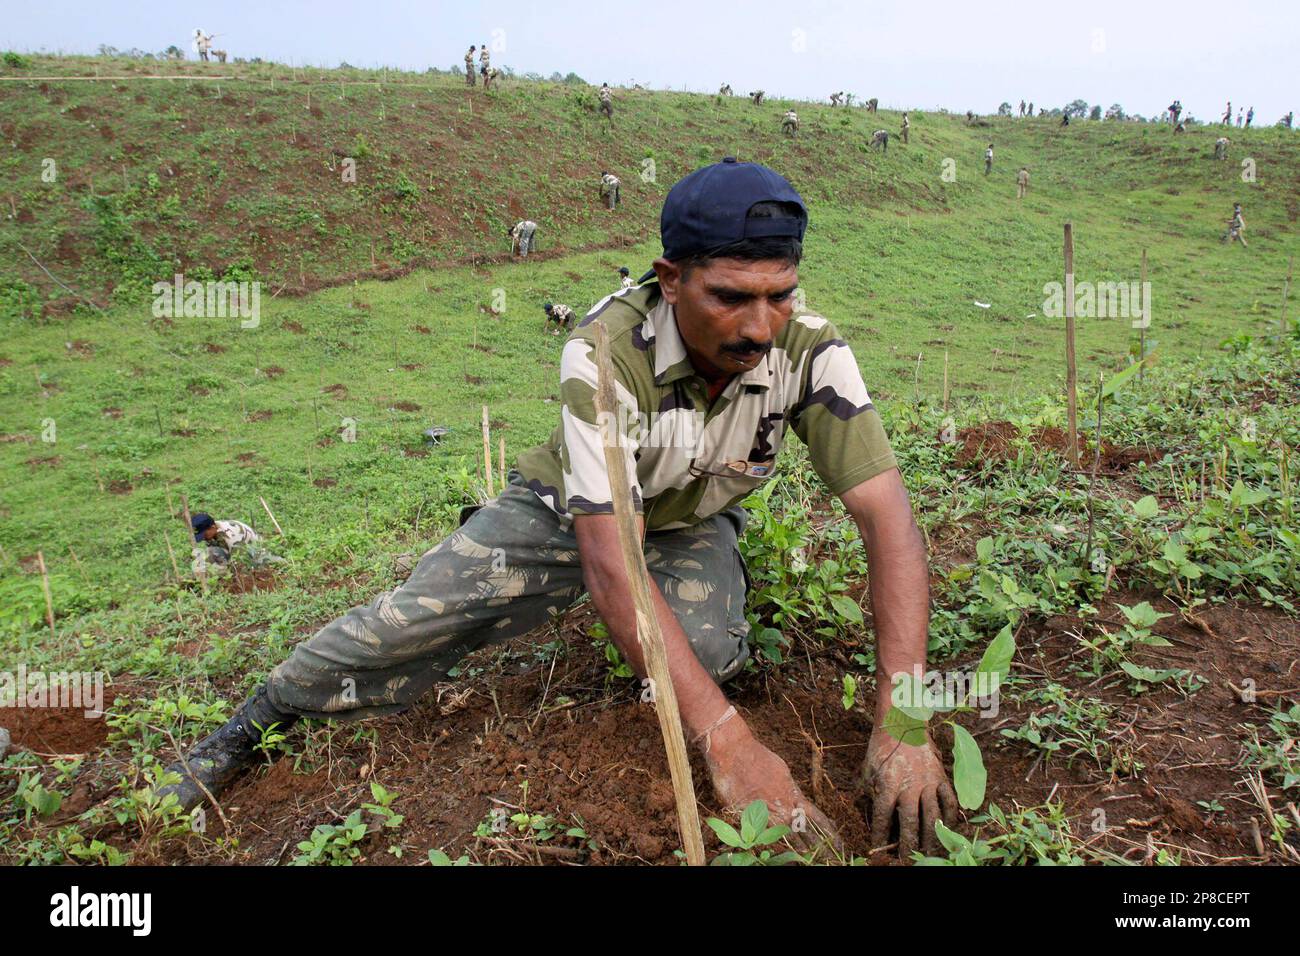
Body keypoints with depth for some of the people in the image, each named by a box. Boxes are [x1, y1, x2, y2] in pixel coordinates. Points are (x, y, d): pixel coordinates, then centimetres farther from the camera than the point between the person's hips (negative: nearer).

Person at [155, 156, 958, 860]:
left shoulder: (810, 350, -28)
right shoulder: (607, 351, -36)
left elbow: (890, 517, -30)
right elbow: (610, 559, -42)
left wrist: (901, 721, -41)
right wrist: (727, 740, -49)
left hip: (694, 523, 2)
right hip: (574, 511, -1)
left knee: (711, 651, -30)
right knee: (411, 620, -16)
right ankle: (252, 728, 12)